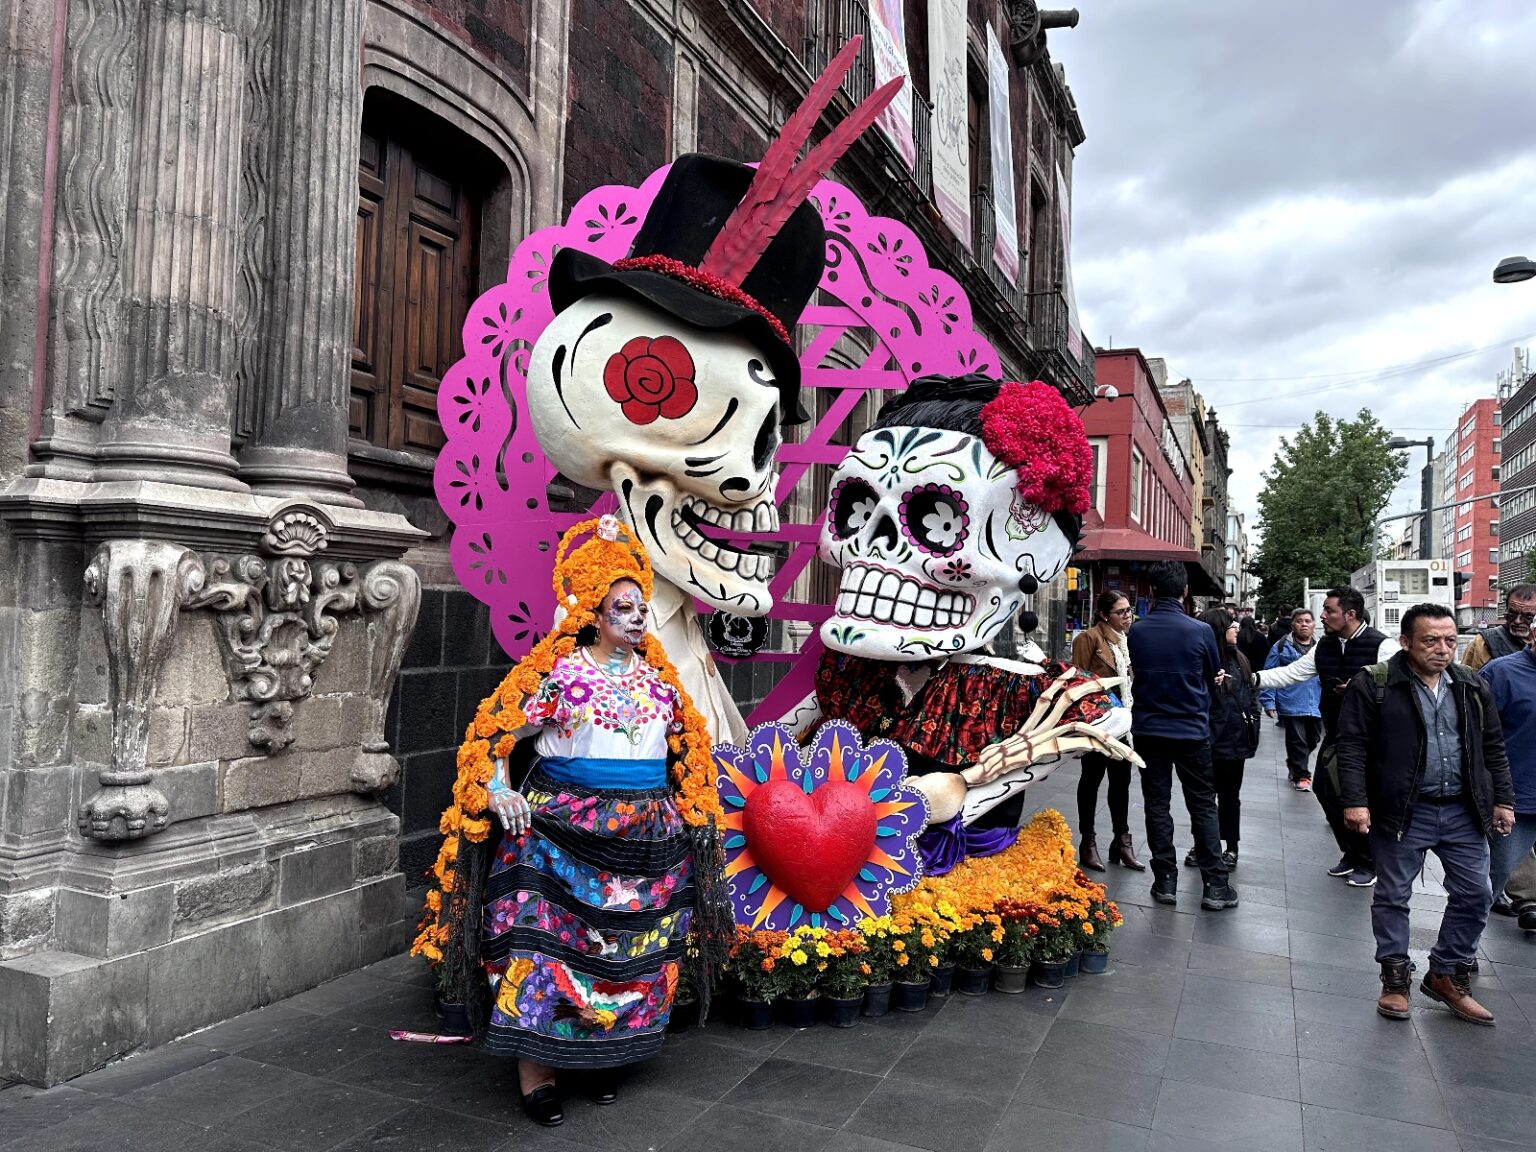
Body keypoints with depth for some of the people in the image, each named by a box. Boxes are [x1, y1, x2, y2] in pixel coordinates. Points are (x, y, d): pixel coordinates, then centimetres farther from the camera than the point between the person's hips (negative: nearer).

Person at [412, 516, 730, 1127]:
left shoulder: (658, 676, 9)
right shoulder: (558, 670, -5)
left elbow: (687, 748, 19)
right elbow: (498, 730, -6)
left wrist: (695, 811, 12)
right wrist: (499, 792, -19)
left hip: (647, 836, 5)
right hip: (562, 829, -4)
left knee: (629, 947, 10)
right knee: (550, 938, -4)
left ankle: (603, 1057, 27)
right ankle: (534, 1072, 10)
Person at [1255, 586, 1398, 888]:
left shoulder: (1381, 646, -14)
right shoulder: (1324, 646, 7)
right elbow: (1290, 673, 6)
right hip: (1335, 733, 7)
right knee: (1324, 787, 9)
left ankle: (1369, 862, 18)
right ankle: (1352, 853, 28)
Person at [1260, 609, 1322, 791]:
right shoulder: (1282, 646, -3)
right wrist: (1268, 702, -8)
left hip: (1315, 706, 5)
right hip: (1291, 705, -5)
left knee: (1312, 740, 14)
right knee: (1297, 742, -1)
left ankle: (1294, 765, 37)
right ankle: (1301, 776, 11)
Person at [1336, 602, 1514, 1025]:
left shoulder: (1472, 686, 7)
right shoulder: (1374, 684, -9)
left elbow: (1493, 747, 15)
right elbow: (1352, 746, -11)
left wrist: (1503, 800, 11)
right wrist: (1355, 801, -16)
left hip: (1464, 812, 5)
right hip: (1402, 812, -5)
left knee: (1475, 894, 10)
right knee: (1392, 897, 6)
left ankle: (1447, 975, 28)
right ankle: (1395, 978, 22)